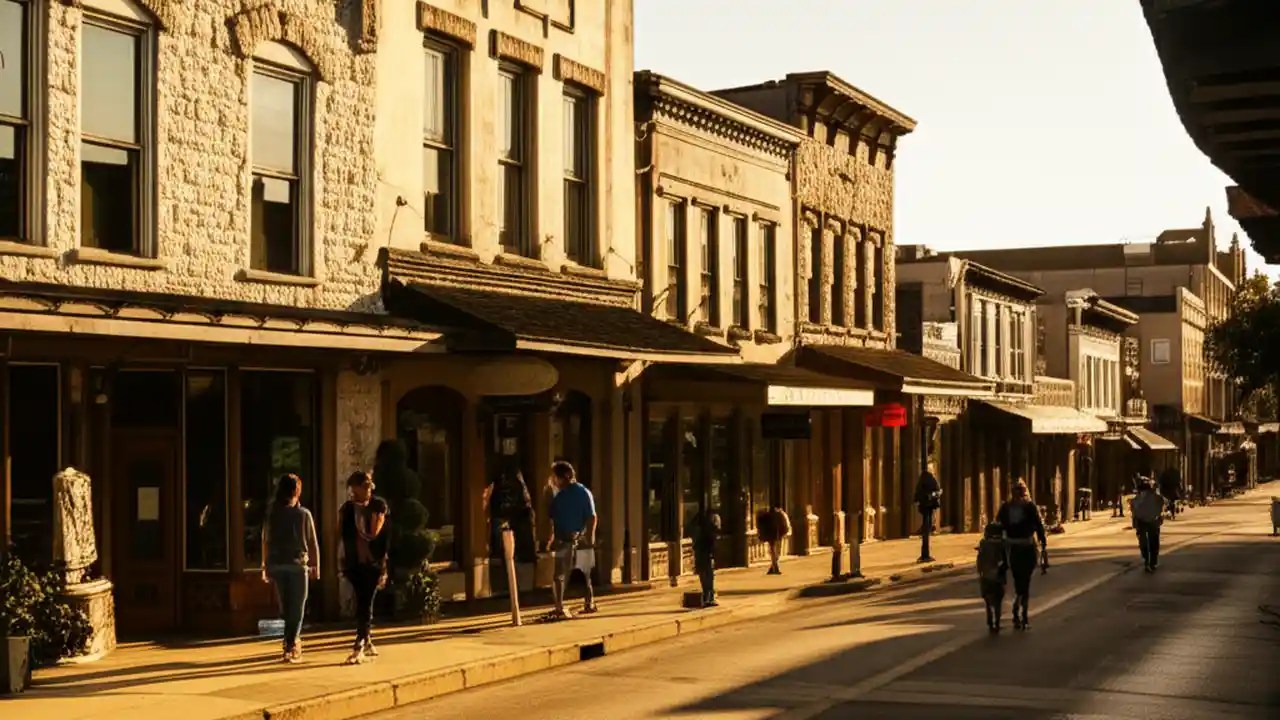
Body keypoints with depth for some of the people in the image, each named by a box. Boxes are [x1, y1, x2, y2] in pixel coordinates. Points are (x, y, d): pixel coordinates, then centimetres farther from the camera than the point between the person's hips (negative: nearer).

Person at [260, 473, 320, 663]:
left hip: (276, 565, 3)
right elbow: (312, 543, -4)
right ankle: (290, 647, -4)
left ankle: (293, 641, 27)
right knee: (297, 608, 4)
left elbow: (265, 541, 2)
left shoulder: (271, 514, 1)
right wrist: (315, 566, 5)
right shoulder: (303, 514, -6)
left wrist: (266, 566, 11)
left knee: (285, 607, 17)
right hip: (297, 564, -3)